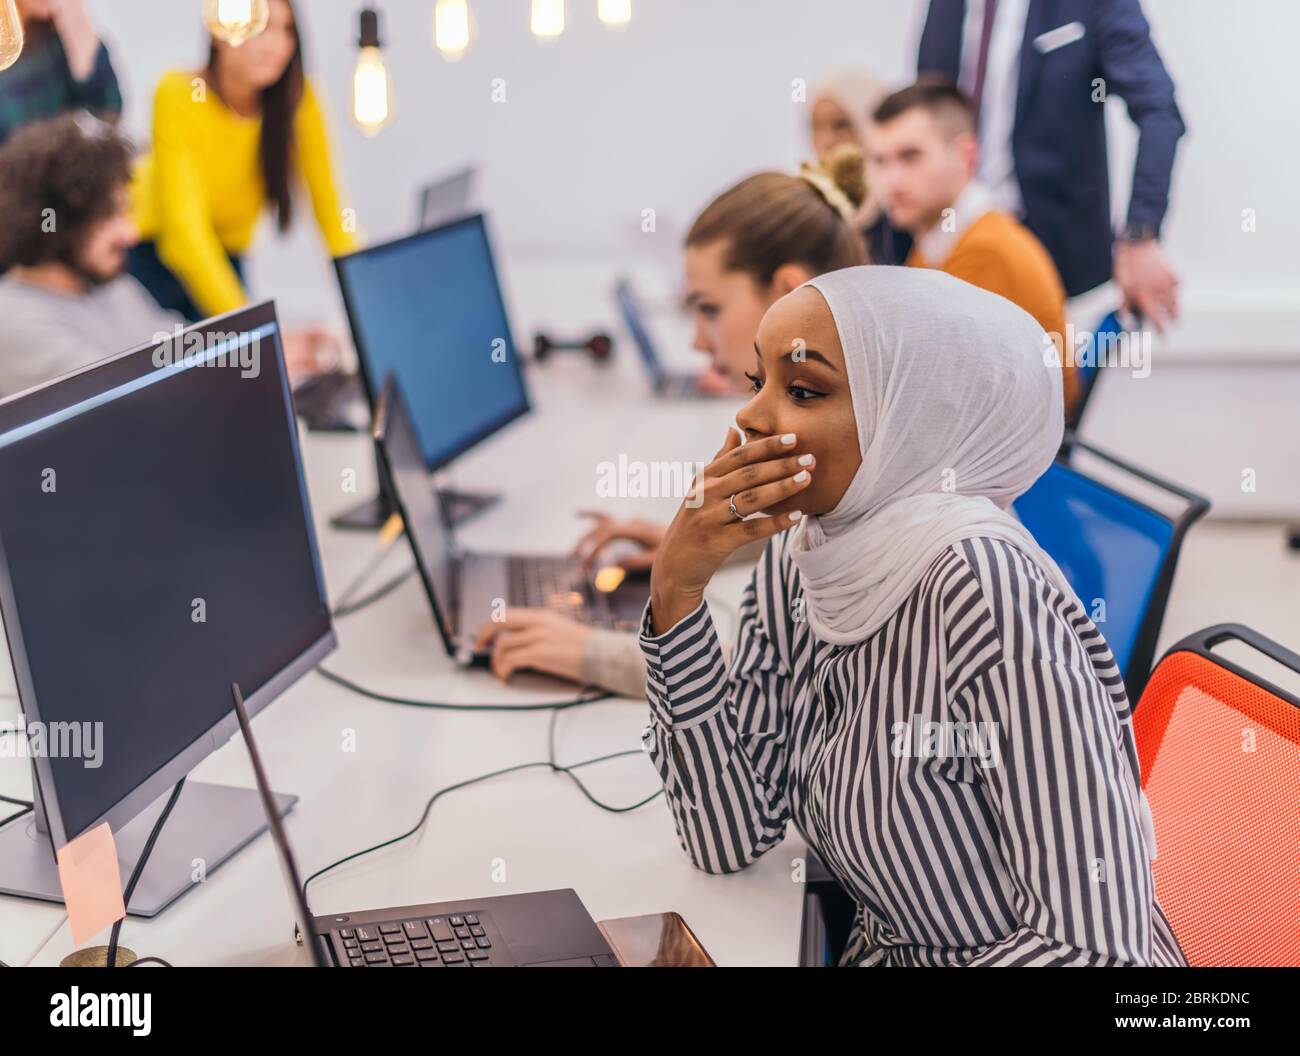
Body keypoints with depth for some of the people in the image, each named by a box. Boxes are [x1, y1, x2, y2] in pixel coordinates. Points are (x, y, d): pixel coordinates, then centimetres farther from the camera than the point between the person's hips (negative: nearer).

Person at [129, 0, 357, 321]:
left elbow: (331, 210, -14)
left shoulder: (296, 97, -16)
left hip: (226, 258, 3)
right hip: (148, 254, -3)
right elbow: (184, 228, -32)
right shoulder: (179, 96, -25)